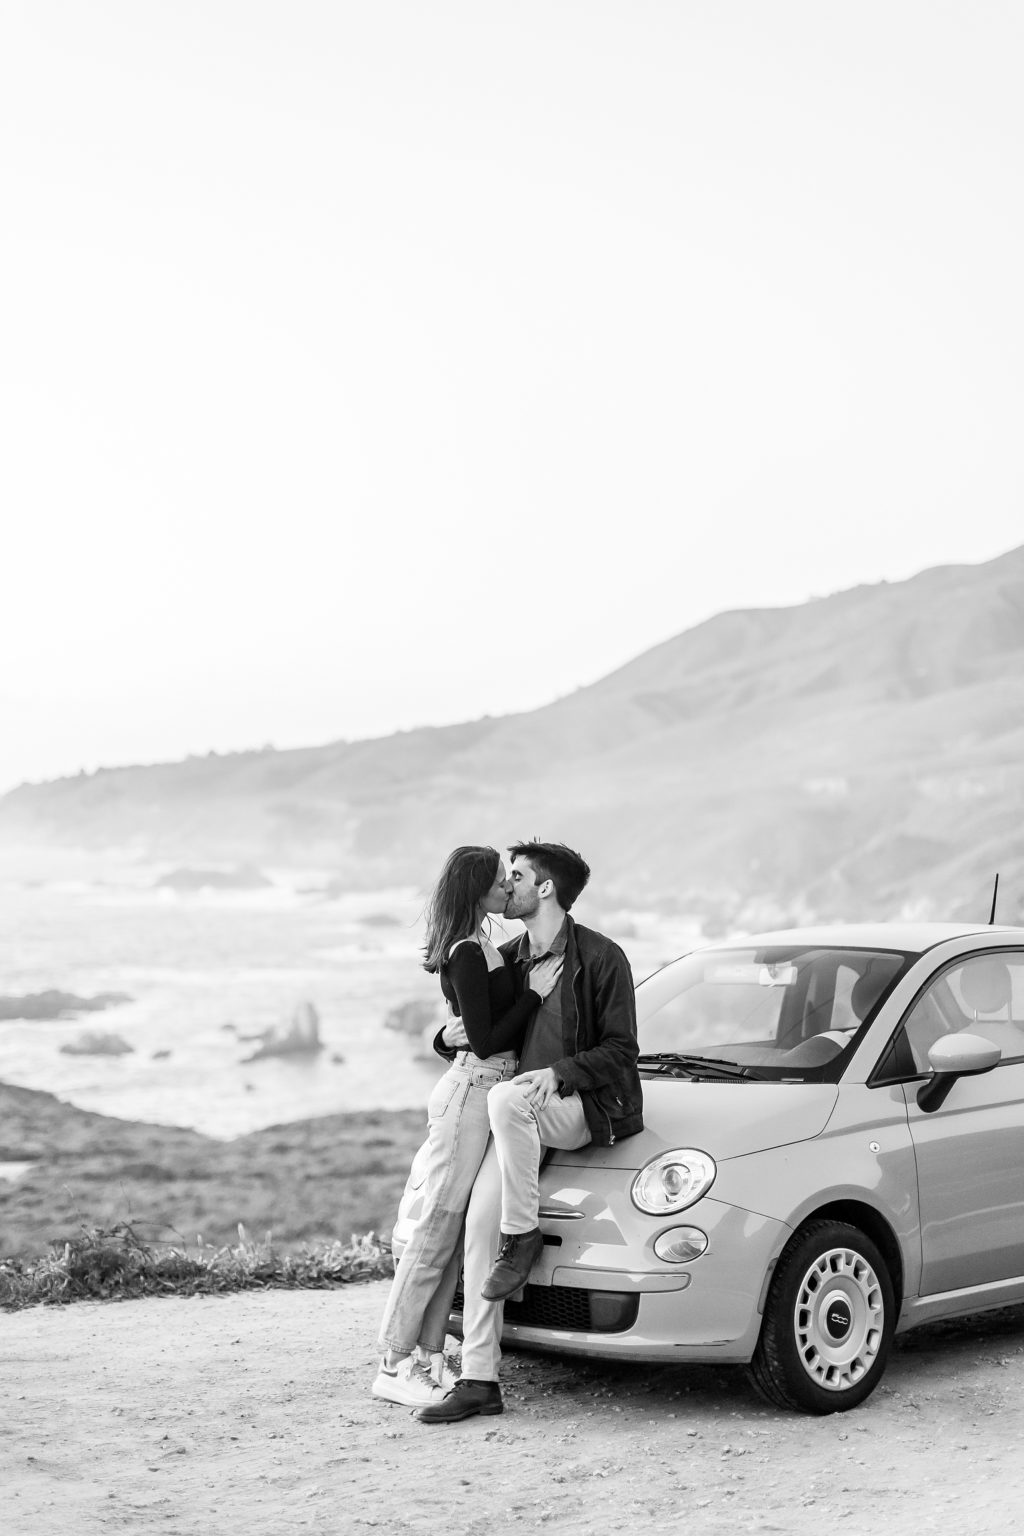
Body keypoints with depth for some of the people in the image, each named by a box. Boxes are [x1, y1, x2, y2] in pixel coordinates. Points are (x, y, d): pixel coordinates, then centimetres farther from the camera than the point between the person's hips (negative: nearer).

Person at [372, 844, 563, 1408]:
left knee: (455, 1231, 8)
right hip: (471, 1091, -10)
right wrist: (534, 992, -13)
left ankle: (428, 1356, 11)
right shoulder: (468, 954, -15)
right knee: (438, 1228, -7)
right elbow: (485, 1041, -17)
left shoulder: (477, 947, 16)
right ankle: (395, 1366, -4)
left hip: (486, 1091, 10)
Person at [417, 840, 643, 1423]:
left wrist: (558, 1072, -21)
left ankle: (523, 1236, -19)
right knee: (480, 1218, -14)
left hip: (588, 1107, -6)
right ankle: (479, 1380, -13)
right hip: (526, 1114, 6)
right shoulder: (508, 959, 14)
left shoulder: (600, 957, -6)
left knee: (506, 1098, -37)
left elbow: (621, 1051, -8)